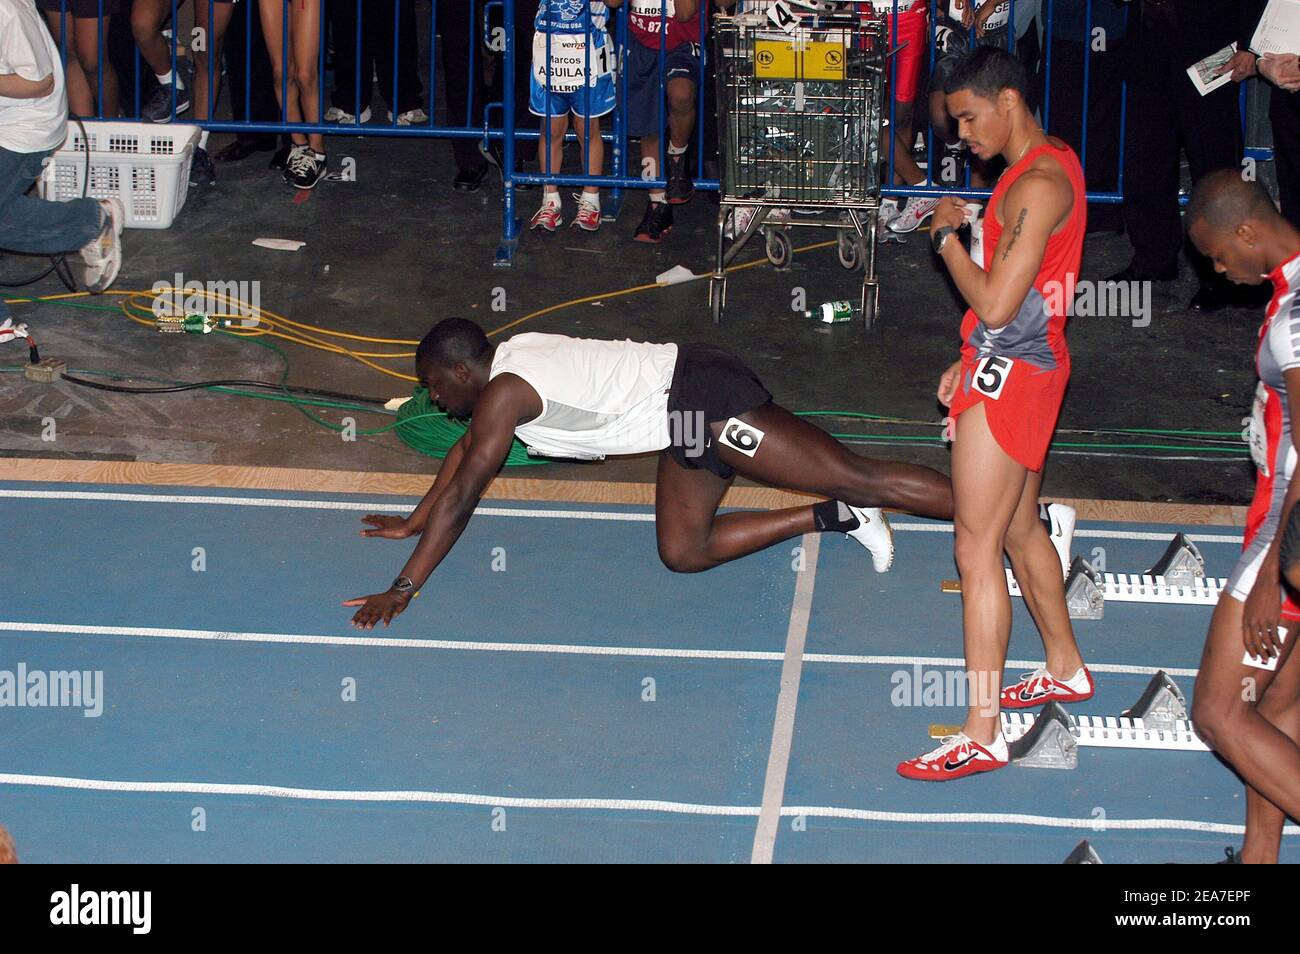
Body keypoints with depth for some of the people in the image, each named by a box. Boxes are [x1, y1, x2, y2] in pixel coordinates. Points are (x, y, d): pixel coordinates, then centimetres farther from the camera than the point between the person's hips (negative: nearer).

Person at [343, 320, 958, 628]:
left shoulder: (503, 395, -14)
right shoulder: (507, 359, 15)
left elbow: (461, 498, -13)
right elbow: (466, 450, 33)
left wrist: (403, 587, -8)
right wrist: (413, 524, 40)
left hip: (701, 398, -10)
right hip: (690, 427, 10)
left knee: (858, 478, -12)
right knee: (683, 552, 14)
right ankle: (836, 518, 13)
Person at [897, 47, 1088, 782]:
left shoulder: (1038, 184, -22)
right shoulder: (1048, 163, 10)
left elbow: (996, 303, -26)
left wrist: (948, 236, -12)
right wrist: (972, 363, 19)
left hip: (1010, 375, -10)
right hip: (1012, 368, 10)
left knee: (978, 550, -8)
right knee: (1020, 530, 24)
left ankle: (983, 736, -5)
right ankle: (1066, 668, 41)